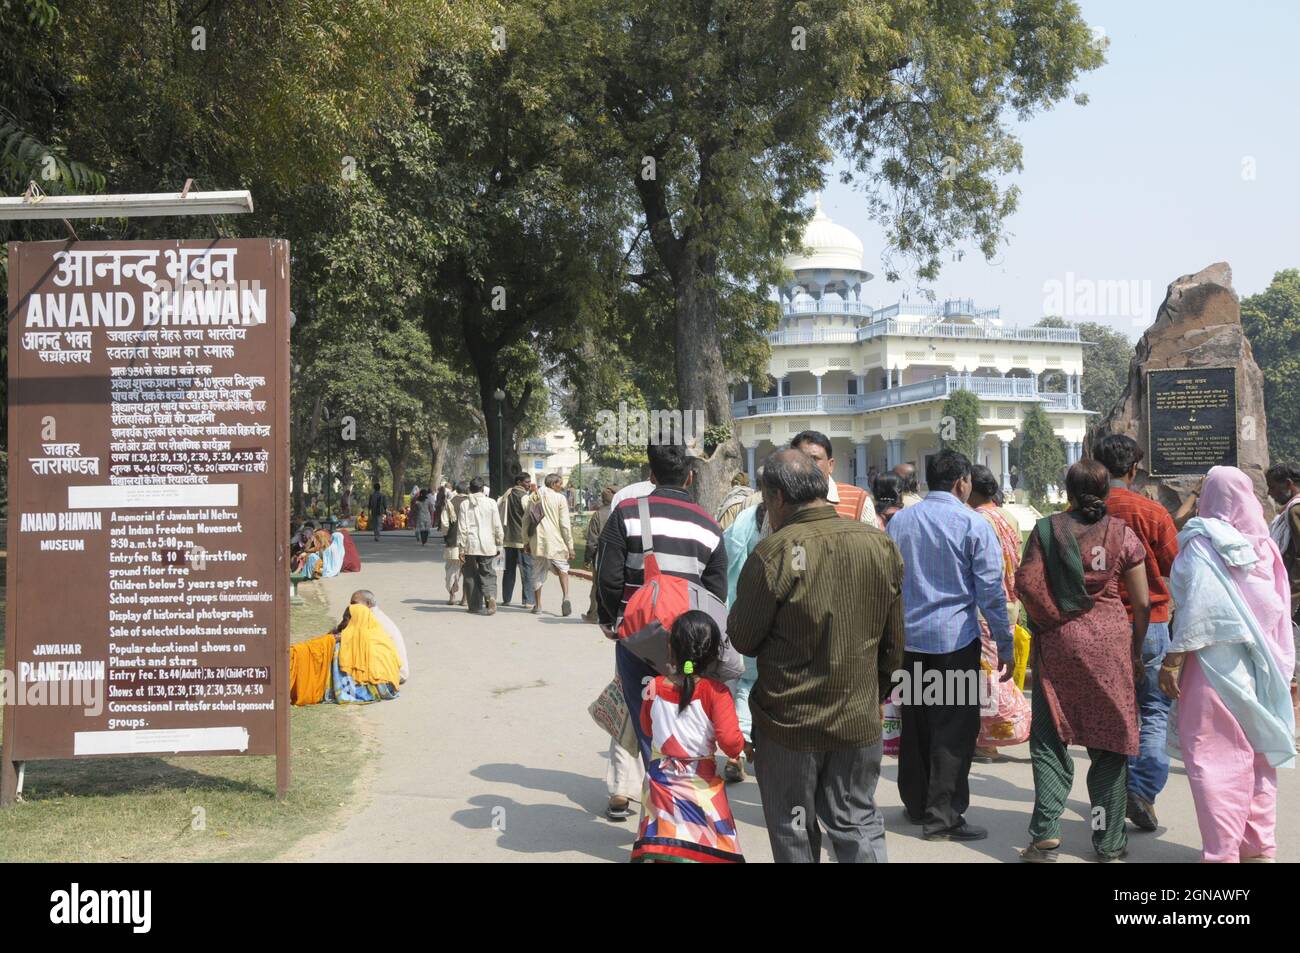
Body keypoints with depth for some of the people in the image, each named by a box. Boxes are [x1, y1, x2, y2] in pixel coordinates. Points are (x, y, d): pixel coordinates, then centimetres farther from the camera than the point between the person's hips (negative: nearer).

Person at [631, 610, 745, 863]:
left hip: (661, 783, 3)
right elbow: (730, 742, -21)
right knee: (711, 851, 8)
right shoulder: (715, 692, -17)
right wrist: (743, 745, 0)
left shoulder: (654, 688, -4)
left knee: (658, 849, 10)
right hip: (701, 784, -3)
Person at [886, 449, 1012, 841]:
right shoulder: (973, 524, -9)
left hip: (907, 638, 5)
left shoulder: (898, 521, 6)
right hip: (955, 639, -5)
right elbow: (991, 590, -9)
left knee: (914, 724, 15)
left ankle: (916, 804, 26)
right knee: (954, 729, 2)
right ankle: (943, 816, 3)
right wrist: (1005, 646, -2)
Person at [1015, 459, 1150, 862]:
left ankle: (1046, 834, -3)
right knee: (1109, 741, 9)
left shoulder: (1047, 529, 0)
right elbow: (1142, 603, 4)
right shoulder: (1122, 533, 2)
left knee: (1050, 739, 7)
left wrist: (1052, 619, 3)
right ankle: (1109, 841, 16)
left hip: (1058, 643, 0)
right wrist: (1136, 652, 13)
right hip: (1111, 642, 1)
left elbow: (1026, 583, -9)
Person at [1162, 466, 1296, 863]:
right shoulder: (1264, 546, 5)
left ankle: (1222, 853, 1)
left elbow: (1197, 609, -19)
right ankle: (1259, 847, 24)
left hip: (1216, 663, -6)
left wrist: (1174, 659, -15)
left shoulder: (1202, 544, -11)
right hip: (1261, 664, 6)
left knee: (1215, 758, -1)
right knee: (1256, 755, 15)